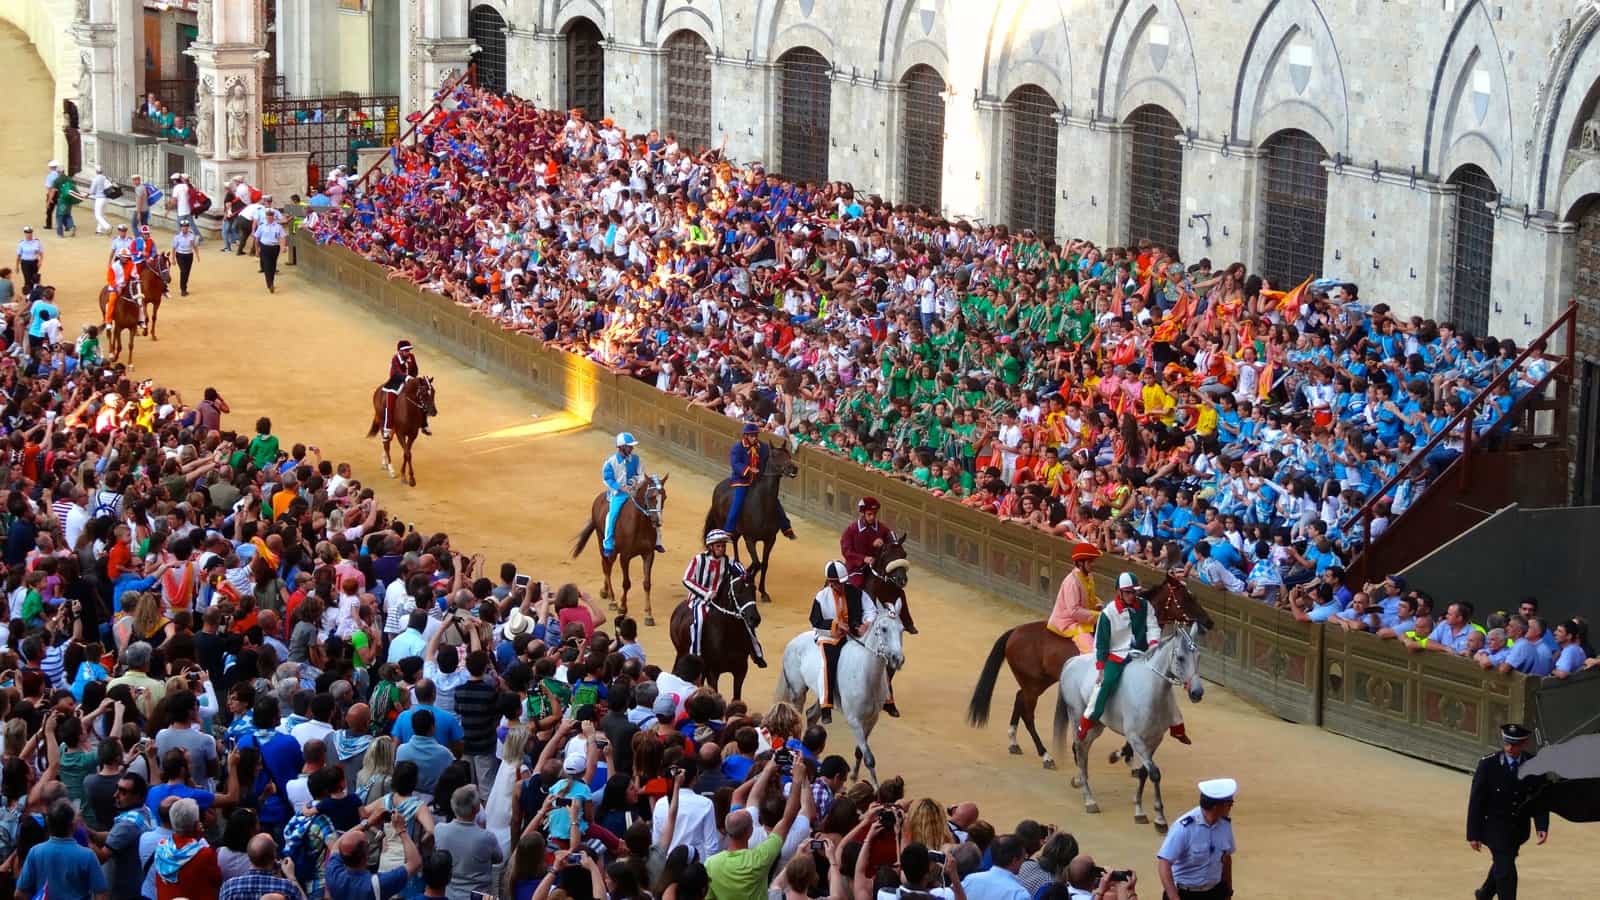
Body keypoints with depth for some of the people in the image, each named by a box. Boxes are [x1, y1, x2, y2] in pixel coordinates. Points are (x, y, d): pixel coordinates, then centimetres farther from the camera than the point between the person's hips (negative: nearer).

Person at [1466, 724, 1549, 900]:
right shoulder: (1488, 764, -16)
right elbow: (1476, 800, -12)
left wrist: (1542, 826, -17)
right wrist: (1473, 834, -13)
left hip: (1520, 827, 4)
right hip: (1495, 825, -4)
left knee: (1502, 863, 23)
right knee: (1506, 869, -11)